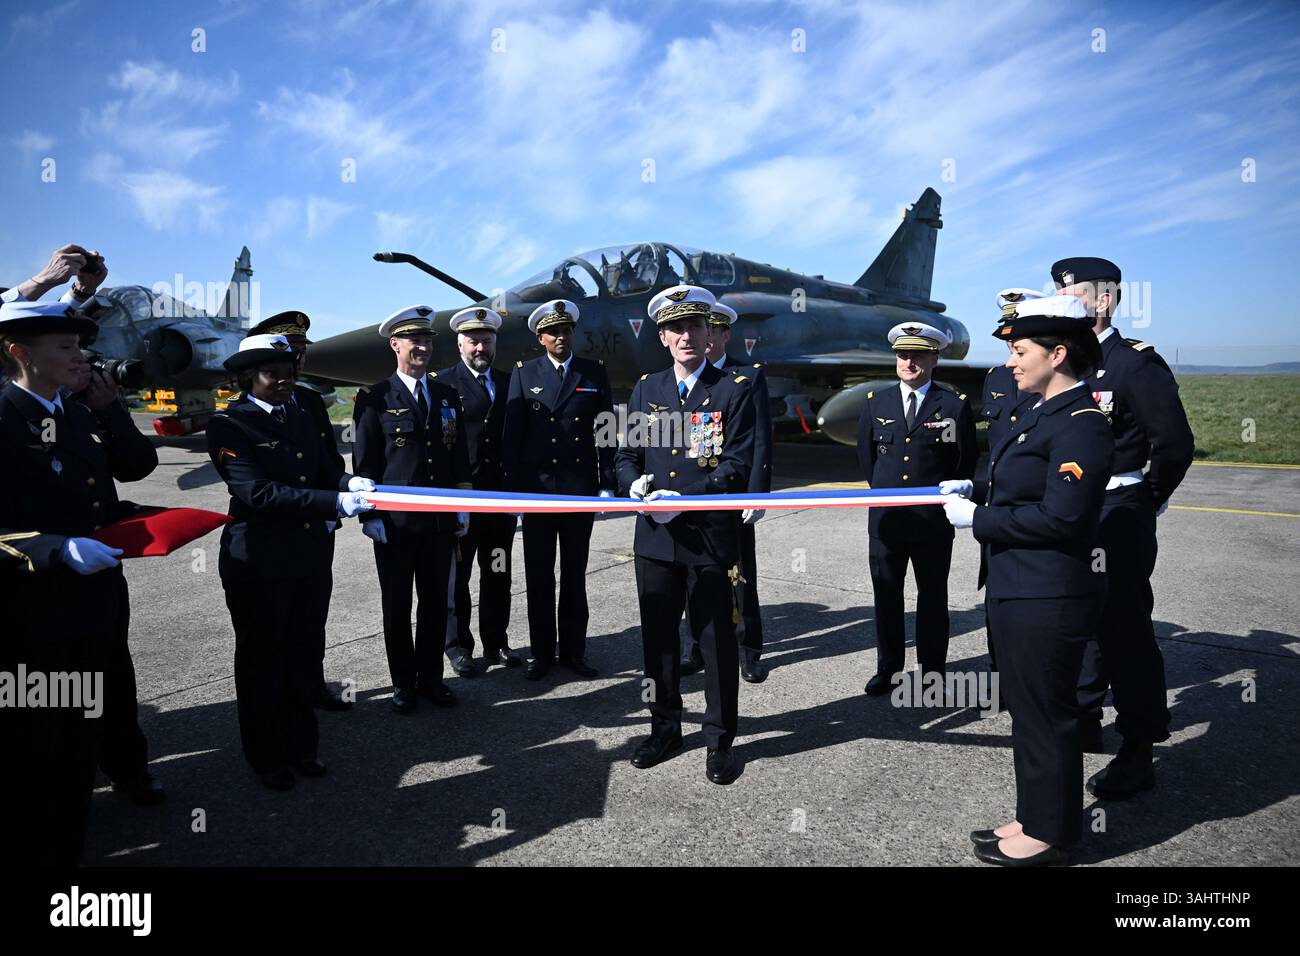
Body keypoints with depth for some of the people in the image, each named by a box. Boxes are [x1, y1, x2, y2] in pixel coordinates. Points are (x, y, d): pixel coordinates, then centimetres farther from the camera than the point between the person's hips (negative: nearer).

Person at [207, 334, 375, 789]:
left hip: (306, 554, 6)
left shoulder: (301, 418, 10)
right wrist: (335, 503, -29)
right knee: (261, 658, 10)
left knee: (302, 653, 15)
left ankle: (301, 744, 31)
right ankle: (266, 755, 27)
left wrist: (350, 483, -15)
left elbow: (324, 469, 9)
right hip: (257, 560, -6)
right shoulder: (228, 424, -11)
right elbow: (258, 492, -22)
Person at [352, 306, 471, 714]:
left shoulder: (447, 395, 11)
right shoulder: (375, 399, -2)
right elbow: (364, 462, -3)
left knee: (435, 602, 11)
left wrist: (462, 507, 9)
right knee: (397, 604, 7)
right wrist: (370, 515, -9)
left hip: (440, 519, 4)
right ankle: (403, 683, 20)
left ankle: (431, 677, 24)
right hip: (395, 521, -4)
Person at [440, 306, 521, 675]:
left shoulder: (508, 382, 11)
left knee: (498, 575, 12)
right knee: (456, 576, 8)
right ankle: (458, 645, 22)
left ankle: (496, 642, 25)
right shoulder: (444, 383, -4)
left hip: (501, 494, 4)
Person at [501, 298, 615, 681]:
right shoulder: (524, 373, 4)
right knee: (538, 575, 6)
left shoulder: (595, 372, 6)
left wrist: (607, 484, -1)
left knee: (575, 574, 10)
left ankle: (573, 650, 21)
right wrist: (512, 487, -4)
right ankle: (541, 652, 18)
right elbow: (512, 434, 2)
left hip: (580, 487, 1)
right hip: (536, 488, 0)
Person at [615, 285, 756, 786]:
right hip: (655, 537, 4)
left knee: (717, 640, 6)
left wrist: (684, 500, -20)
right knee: (658, 636, 14)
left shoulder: (735, 388, -3)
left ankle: (719, 740, 22)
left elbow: (737, 464, -10)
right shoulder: (645, 389, 10)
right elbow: (627, 456, 12)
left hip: (711, 537, -4)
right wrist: (634, 485, -10)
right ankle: (665, 728, 32)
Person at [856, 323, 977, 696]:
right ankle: (887, 669, 21)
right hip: (885, 516, 3)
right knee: (886, 595, 9)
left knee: (932, 596, 9)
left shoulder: (955, 405, -2)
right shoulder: (875, 402, 7)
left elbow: (966, 462, 3)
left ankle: (932, 669, 21)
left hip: (933, 519, -2)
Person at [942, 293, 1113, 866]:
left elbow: (1059, 517, -23)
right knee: (1028, 709, 20)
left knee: (1044, 715, 5)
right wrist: (973, 496, 7)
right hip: (1016, 591, 10)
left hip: (1047, 600, -10)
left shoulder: (1082, 423, -18)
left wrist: (977, 519, -17)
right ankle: (1036, 818, 36)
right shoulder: (1042, 415, 13)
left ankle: (1048, 838, 23)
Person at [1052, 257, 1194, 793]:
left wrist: (1147, 503, -5)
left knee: (1125, 628, 0)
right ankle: (1085, 721, 35)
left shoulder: (1137, 363, -13)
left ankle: (1138, 751, 13)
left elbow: (1175, 444, -15)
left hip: (1118, 517, -8)